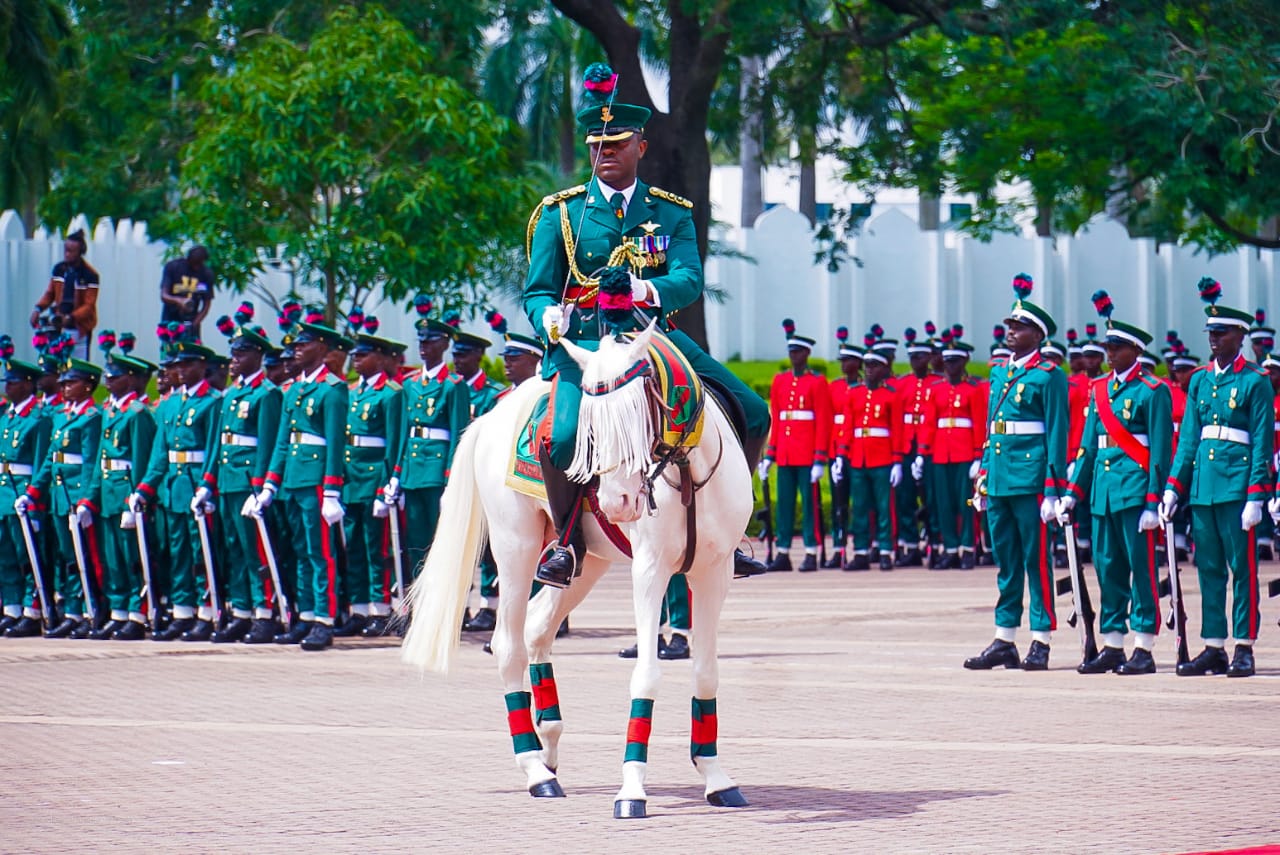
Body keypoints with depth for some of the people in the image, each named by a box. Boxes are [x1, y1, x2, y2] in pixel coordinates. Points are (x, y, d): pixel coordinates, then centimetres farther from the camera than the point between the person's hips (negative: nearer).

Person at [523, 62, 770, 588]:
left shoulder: (672, 213, 11)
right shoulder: (561, 214, 7)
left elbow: (690, 279, -5)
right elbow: (537, 290, 5)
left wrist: (649, 290, -29)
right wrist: (549, 317, -20)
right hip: (585, 342, -3)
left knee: (752, 415, -5)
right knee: (563, 436, -31)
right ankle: (567, 540, -5)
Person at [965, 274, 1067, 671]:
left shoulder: (1048, 375, -6)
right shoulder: (999, 372, 16)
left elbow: (1057, 432, -9)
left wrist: (1052, 489, -13)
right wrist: (982, 479, 16)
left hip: (1031, 475, -7)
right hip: (999, 475, 7)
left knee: (1036, 559, -3)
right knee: (1006, 561, 10)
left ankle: (1041, 643, 1)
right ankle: (1004, 642, 14)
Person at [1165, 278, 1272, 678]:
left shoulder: (1255, 382, -2)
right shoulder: (1200, 380, 14)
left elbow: (1262, 443, -6)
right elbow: (1188, 438, 14)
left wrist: (1256, 497, -12)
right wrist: (1173, 488, 8)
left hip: (1237, 487, -6)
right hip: (1201, 487, 6)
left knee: (1243, 568, -2)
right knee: (1209, 569, 8)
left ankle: (1244, 648, 2)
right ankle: (1213, 648, 12)